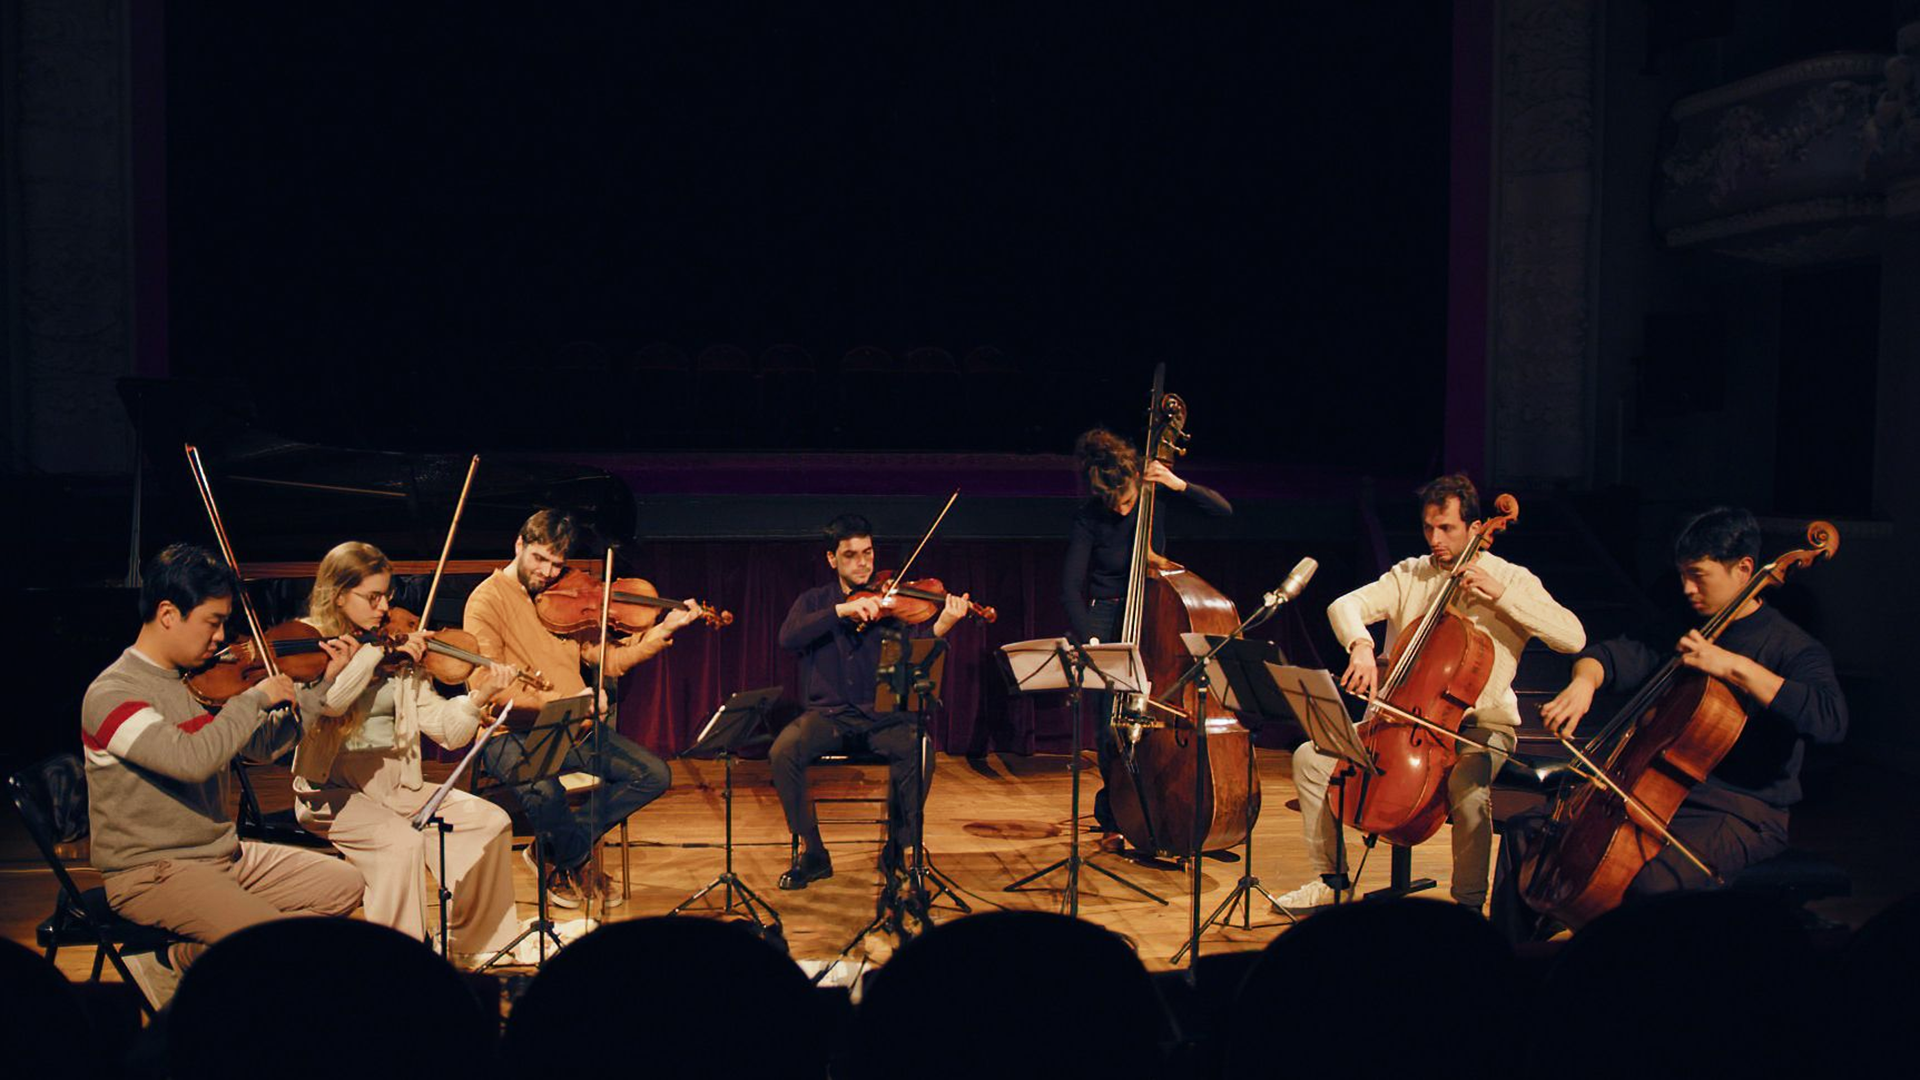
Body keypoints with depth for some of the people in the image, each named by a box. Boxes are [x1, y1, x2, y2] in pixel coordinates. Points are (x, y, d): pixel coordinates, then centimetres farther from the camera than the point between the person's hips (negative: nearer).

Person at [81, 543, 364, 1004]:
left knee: (344, 885, 5)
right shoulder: (111, 695, -18)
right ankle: (171, 965, 2)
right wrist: (257, 698, -21)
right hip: (151, 872, -8)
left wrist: (323, 686, 4)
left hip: (223, 853, 8)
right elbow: (191, 758, -33)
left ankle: (189, 953, 5)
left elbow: (263, 746, 13)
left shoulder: (201, 681, 6)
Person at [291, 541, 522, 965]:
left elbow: (445, 731, 3)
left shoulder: (400, 655, 10)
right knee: (403, 839, -31)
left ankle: (473, 945, 2)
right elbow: (329, 701, -25)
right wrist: (376, 650, -18)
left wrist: (477, 696, -14)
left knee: (492, 821, -11)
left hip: (398, 782, 5)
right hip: (333, 788, -5)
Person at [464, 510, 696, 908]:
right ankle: (580, 860, -1)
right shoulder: (488, 600, -5)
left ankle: (555, 851, 5)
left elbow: (608, 660, 13)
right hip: (511, 733, -6)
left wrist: (663, 630, 1)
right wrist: (560, 699, -29)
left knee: (654, 774, -7)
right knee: (544, 790, -37)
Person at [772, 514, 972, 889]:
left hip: (881, 716, -1)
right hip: (828, 714, 1)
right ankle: (812, 852, -8)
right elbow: (788, 637, -11)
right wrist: (842, 610, -21)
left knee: (918, 751, -30)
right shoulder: (815, 602, 10)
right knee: (783, 751, -27)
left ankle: (898, 847, -7)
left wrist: (942, 626, -33)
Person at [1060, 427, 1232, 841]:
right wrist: (1089, 638, -29)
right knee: (1112, 726, -8)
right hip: (1105, 620, -2)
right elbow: (1070, 588, -16)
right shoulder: (1088, 517, -12)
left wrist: (1179, 485, -18)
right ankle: (1113, 816, 13)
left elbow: (1223, 510, -4)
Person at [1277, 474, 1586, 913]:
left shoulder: (1511, 580, -4)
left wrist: (1499, 592, -22)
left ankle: (1469, 902, -11)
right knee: (1311, 757, -9)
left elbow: (1573, 637, -17)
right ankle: (1329, 880, 6)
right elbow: (1345, 605, -6)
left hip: (1478, 726, -4)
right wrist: (1360, 646, -28)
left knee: (1467, 789, -36)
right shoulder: (1409, 574, 6)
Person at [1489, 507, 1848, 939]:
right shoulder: (1682, 630, 15)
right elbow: (1620, 655, 7)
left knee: (1650, 878, -38)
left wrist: (1736, 667, -28)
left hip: (1743, 816, -7)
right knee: (1526, 831, 1)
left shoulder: (1792, 647, -7)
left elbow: (1831, 719, -25)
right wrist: (1584, 680, -16)